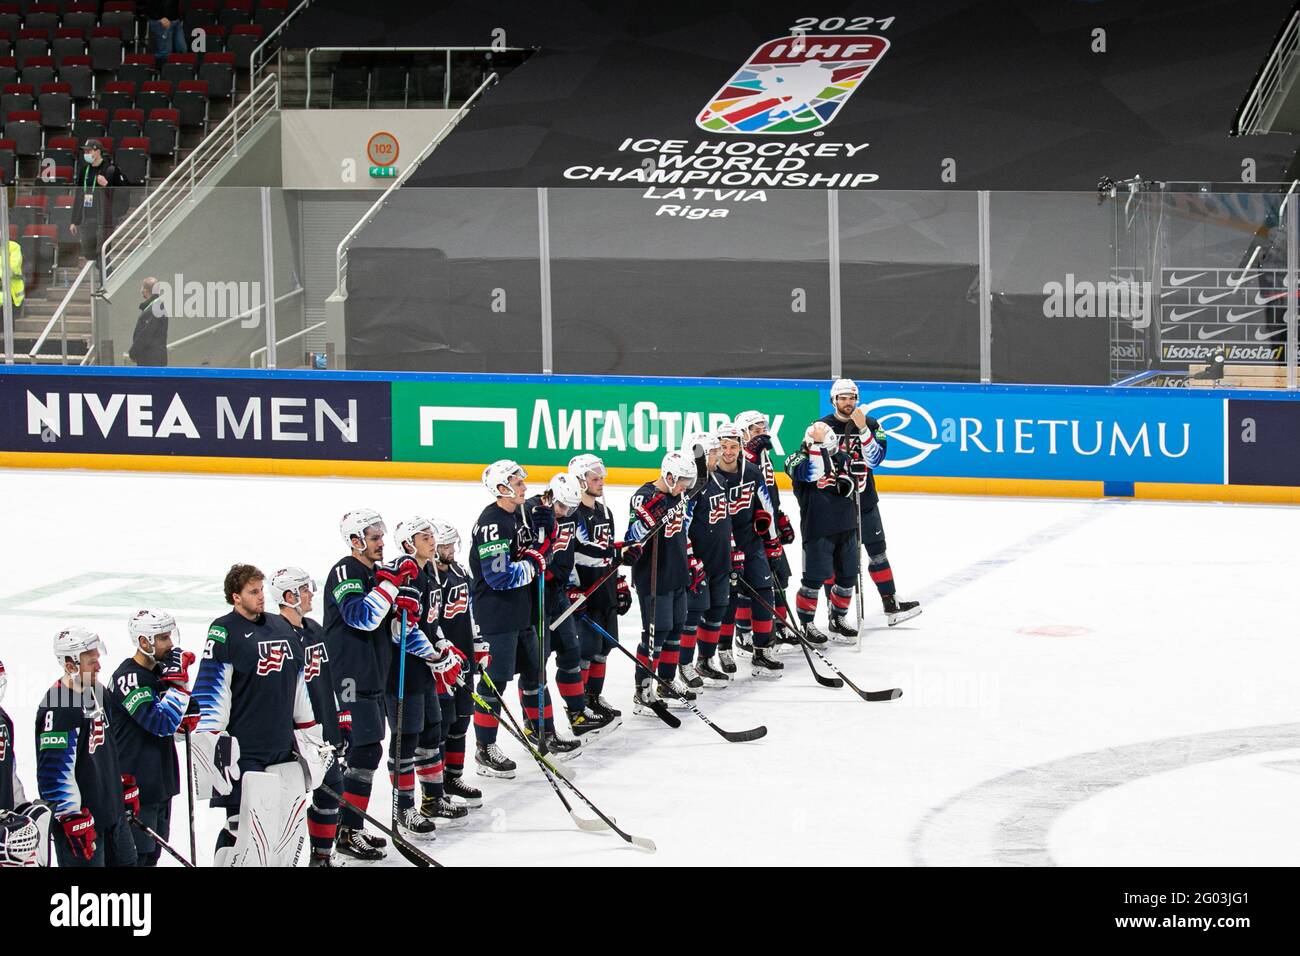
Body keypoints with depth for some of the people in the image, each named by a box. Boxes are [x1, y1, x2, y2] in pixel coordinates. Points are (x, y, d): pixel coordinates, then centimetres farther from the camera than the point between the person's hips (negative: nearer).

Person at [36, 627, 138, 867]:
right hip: (81, 817, -10)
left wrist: (126, 785, 22)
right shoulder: (57, 709, -24)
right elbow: (55, 771, -25)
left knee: (125, 860, 19)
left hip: (113, 810, 10)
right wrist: (74, 820, -25)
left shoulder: (96, 691, 7)